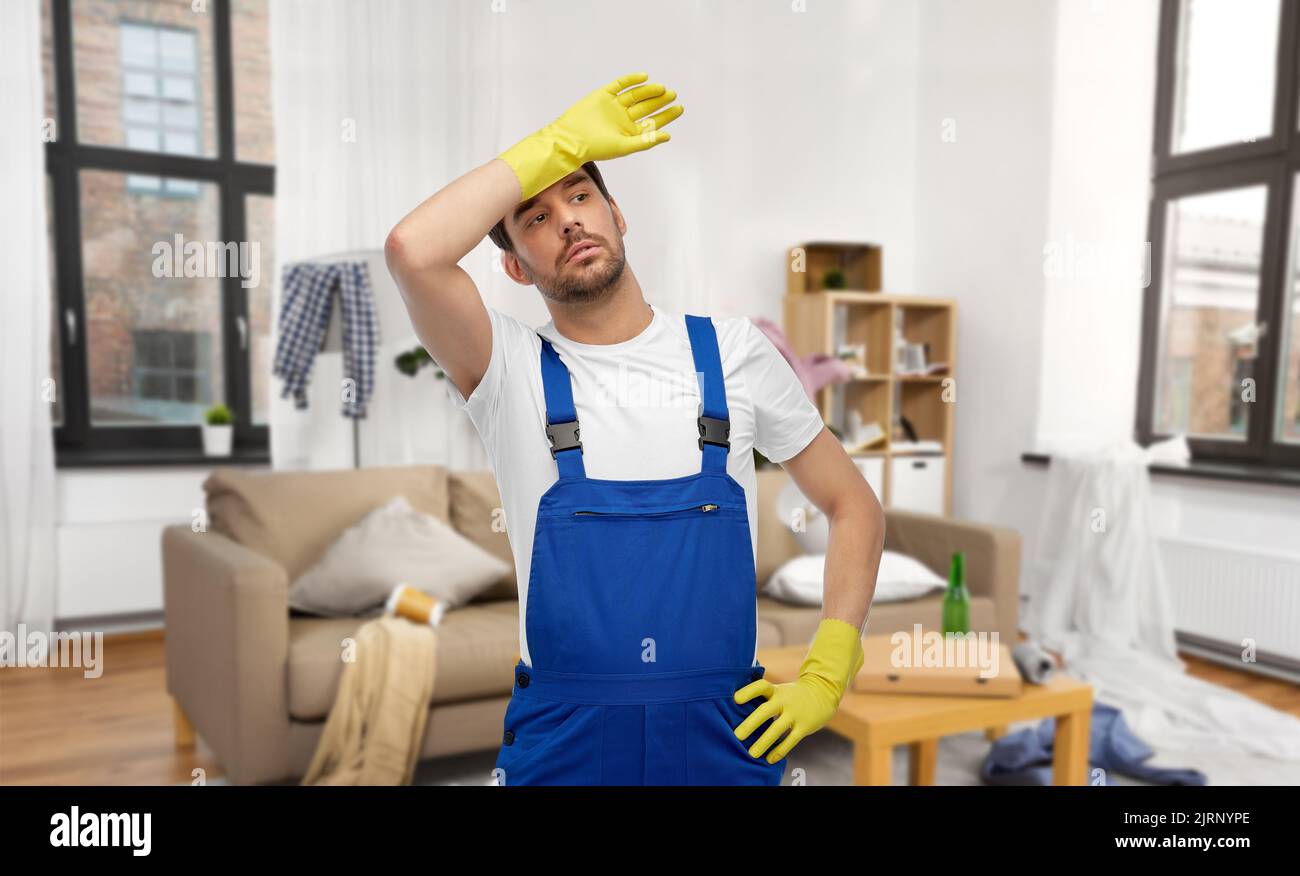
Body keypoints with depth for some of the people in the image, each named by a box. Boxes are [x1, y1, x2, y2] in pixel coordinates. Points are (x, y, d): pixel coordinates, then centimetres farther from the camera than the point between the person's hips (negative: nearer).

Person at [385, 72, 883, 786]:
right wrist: (559, 143, -13)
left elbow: (854, 507, 6)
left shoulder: (733, 352, 0)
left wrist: (826, 674, -3)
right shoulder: (510, 371, -5)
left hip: (725, 734, 2)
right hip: (562, 743, -1)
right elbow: (412, 249, -24)